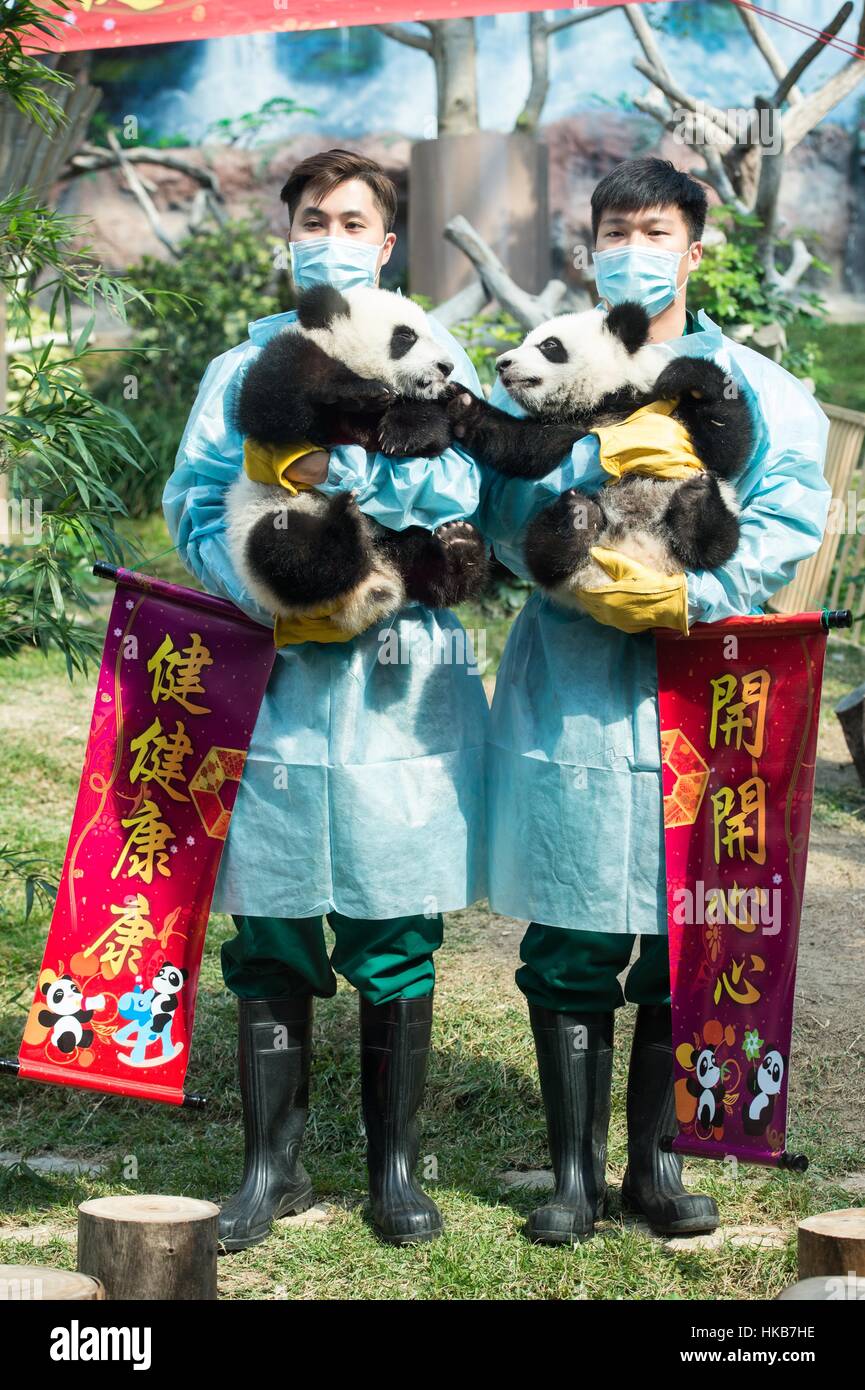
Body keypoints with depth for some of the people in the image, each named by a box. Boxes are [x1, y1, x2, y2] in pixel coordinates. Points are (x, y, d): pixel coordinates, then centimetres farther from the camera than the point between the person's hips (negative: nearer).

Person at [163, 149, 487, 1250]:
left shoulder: (434, 363, 11)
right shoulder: (242, 369, 14)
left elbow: (461, 501, -5)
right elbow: (194, 505, 2)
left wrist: (342, 458, -17)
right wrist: (263, 589, -16)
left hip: (401, 677, -1)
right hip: (274, 677, 1)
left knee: (396, 939, 3)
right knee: (271, 933, 3)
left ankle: (394, 1164, 16)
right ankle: (273, 1165, 14)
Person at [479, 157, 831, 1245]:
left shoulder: (759, 389, 11)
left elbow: (790, 521, -1)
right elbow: (504, 508, 0)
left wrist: (692, 596, -15)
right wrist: (589, 584, -17)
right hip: (573, 691, 0)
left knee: (687, 944, 4)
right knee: (573, 946, 1)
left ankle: (655, 1161, 17)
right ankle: (575, 1171, 11)